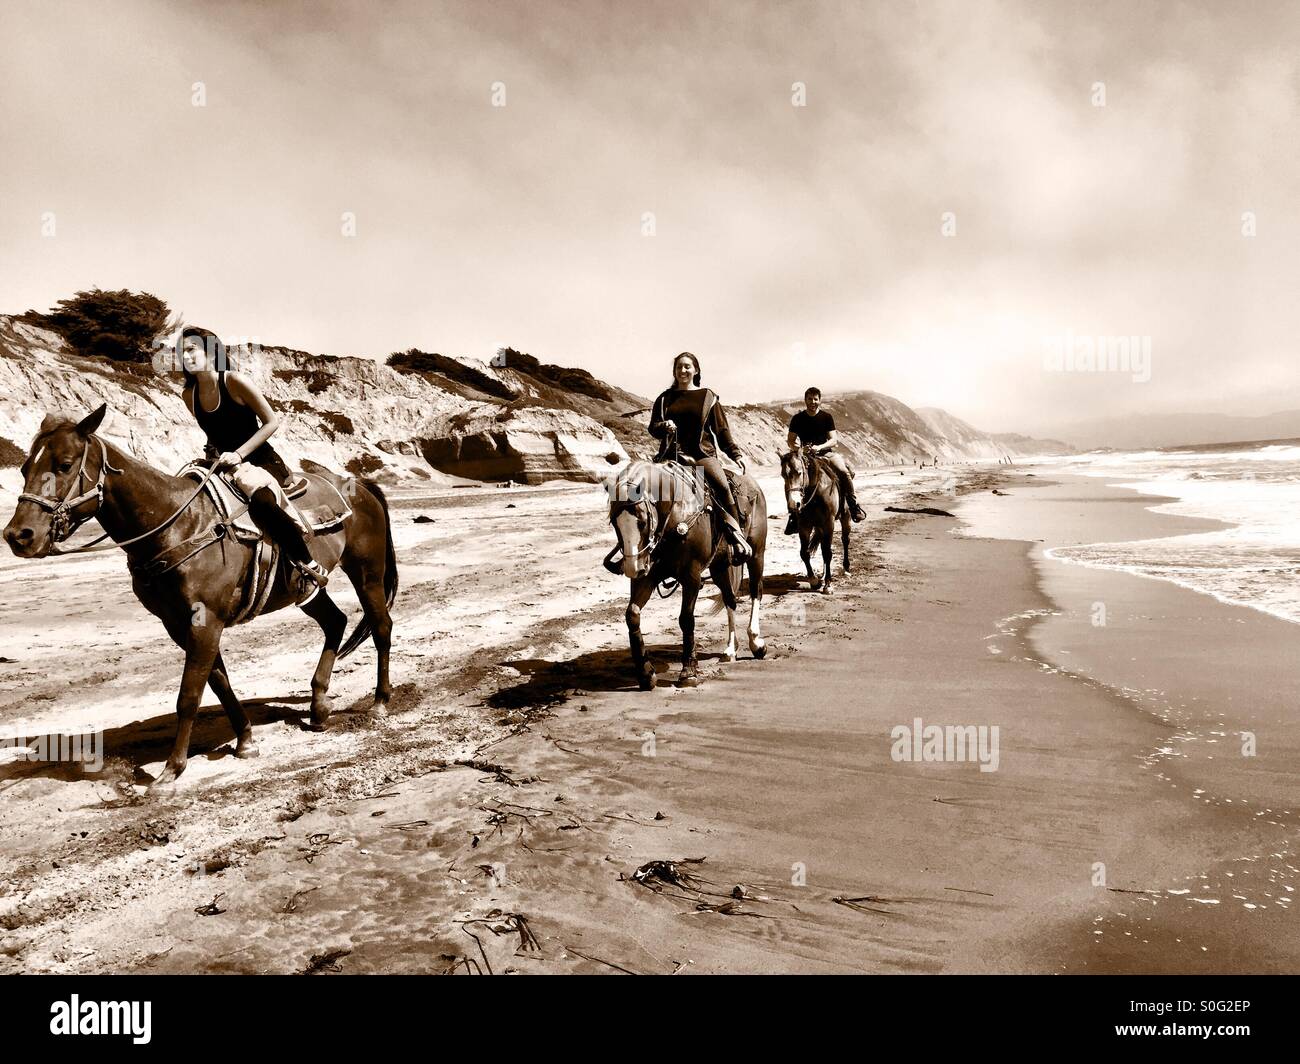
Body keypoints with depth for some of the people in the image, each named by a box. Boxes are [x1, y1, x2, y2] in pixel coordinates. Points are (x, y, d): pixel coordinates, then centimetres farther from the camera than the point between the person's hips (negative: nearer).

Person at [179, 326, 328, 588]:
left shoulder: (235, 382, -11)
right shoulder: (188, 395, 7)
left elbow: (271, 422, -11)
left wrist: (238, 454, -18)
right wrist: (215, 454, 4)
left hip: (260, 460, -7)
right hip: (224, 466, 8)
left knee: (261, 502, -38)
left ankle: (309, 565, -24)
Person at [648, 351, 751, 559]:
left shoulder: (708, 397, 13)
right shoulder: (665, 398, 17)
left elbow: (721, 429, 12)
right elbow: (653, 427, 14)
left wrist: (735, 454, 3)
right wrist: (663, 427, -10)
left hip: (702, 453, -2)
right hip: (673, 454, 2)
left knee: (722, 485, -27)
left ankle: (736, 533, -18)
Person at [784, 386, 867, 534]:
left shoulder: (826, 417, 4)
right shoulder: (797, 419, 4)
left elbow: (833, 440, -1)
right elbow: (790, 441, 6)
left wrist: (819, 447, -19)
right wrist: (798, 448, -16)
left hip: (826, 453, 0)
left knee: (844, 472, -27)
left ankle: (853, 504, -15)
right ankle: (794, 516, -14)